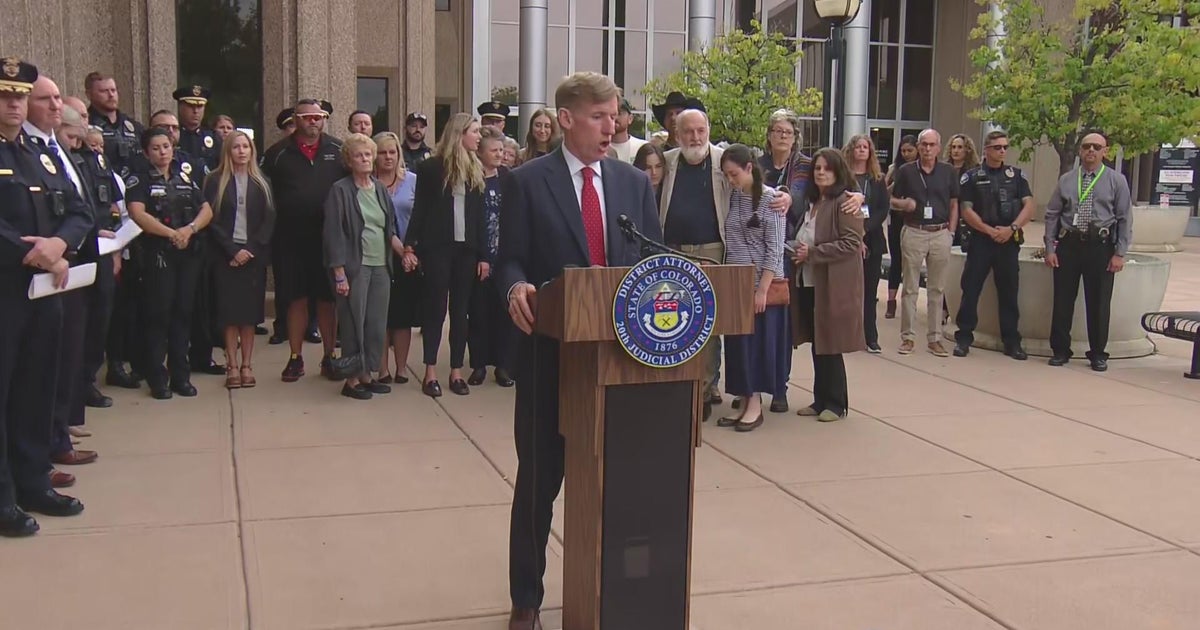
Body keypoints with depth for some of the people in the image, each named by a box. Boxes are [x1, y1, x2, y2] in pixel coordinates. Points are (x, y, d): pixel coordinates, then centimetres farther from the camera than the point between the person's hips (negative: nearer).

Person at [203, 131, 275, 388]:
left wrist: (251, 249, -9)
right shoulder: (216, 181, 2)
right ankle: (232, 365, 2)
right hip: (226, 255, -1)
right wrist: (232, 250, -11)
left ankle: (247, 365, 6)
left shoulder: (261, 182, 9)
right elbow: (212, 220, -3)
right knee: (229, 309, -2)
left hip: (254, 254, 2)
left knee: (250, 309, 1)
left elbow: (269, 219, 3)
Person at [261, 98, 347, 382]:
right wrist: (272, 224, 0)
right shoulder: (279, 153, 4)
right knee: (296, 299, 6)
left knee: (327, 299, 7)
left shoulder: (338, 150, 6)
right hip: (291, 240, 0)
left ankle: (329, 357, 17)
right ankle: (295, 358, 15)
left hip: (328, 238, 0)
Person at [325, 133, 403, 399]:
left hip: (381, 266, 6)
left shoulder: (381, 189, 12)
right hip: (354, 267, -6)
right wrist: (339, 274, -14)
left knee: (377, 324, 8)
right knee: (354, 323, -1)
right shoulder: (340, 190, -5)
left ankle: (367, 374, 19)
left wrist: (403, 250, 1)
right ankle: (352, 379, 8)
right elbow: (334, 234, -8)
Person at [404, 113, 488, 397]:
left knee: (460, 309, 6)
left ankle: (456, 371, 12)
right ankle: (430, 372, 7)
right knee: (435, 307, 0)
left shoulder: (476, 171, 9)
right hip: (437, 247, -4)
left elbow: (480, 216, 8)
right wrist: (409, 246, -9)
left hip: (466, 248, 4)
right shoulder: (431, 167, -2)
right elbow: (419, 211, -2)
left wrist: (483, 255, 5)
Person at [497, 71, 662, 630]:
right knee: (539, 477, 7)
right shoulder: (528, 182, -2)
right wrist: (517, 287, -26)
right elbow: (511, 260, -4)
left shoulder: (634, 183, 10)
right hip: (552, 348, -3)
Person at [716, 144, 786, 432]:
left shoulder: (770, 199, -10)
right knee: (737, 343, 7)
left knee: (758, 341, 0)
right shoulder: (732, 198, 6)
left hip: (763, 284, -6)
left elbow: (774, 249, -12)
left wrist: (762, 289, -17)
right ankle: (744, 402, 15)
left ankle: (755, 405, 9)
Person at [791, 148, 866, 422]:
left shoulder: (845, 202, -10)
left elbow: (852, 243, -18)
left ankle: (836, 403, 9)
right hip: (810, 282, 8)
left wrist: (812, 253, -17)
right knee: (817, 344, 11)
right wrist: (800, 251, 11)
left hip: (835, 285, -8)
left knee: (830, 346, -2)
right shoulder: (813, 202, 16)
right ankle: (820, 400, 19)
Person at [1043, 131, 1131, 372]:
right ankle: (1060, 350, 17)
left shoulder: (1116, 180, 2)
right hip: (1068, 244, 2)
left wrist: (1120, 253, -6)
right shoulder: (1066, 180, 7)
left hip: (1100, 246, -1)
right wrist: (1050, 248, 1)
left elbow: (1124, 219, 0)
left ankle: (1098, 354, 17)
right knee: (1063, 300, 5)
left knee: (1099, 302, 5)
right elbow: (1052, 215, 8)